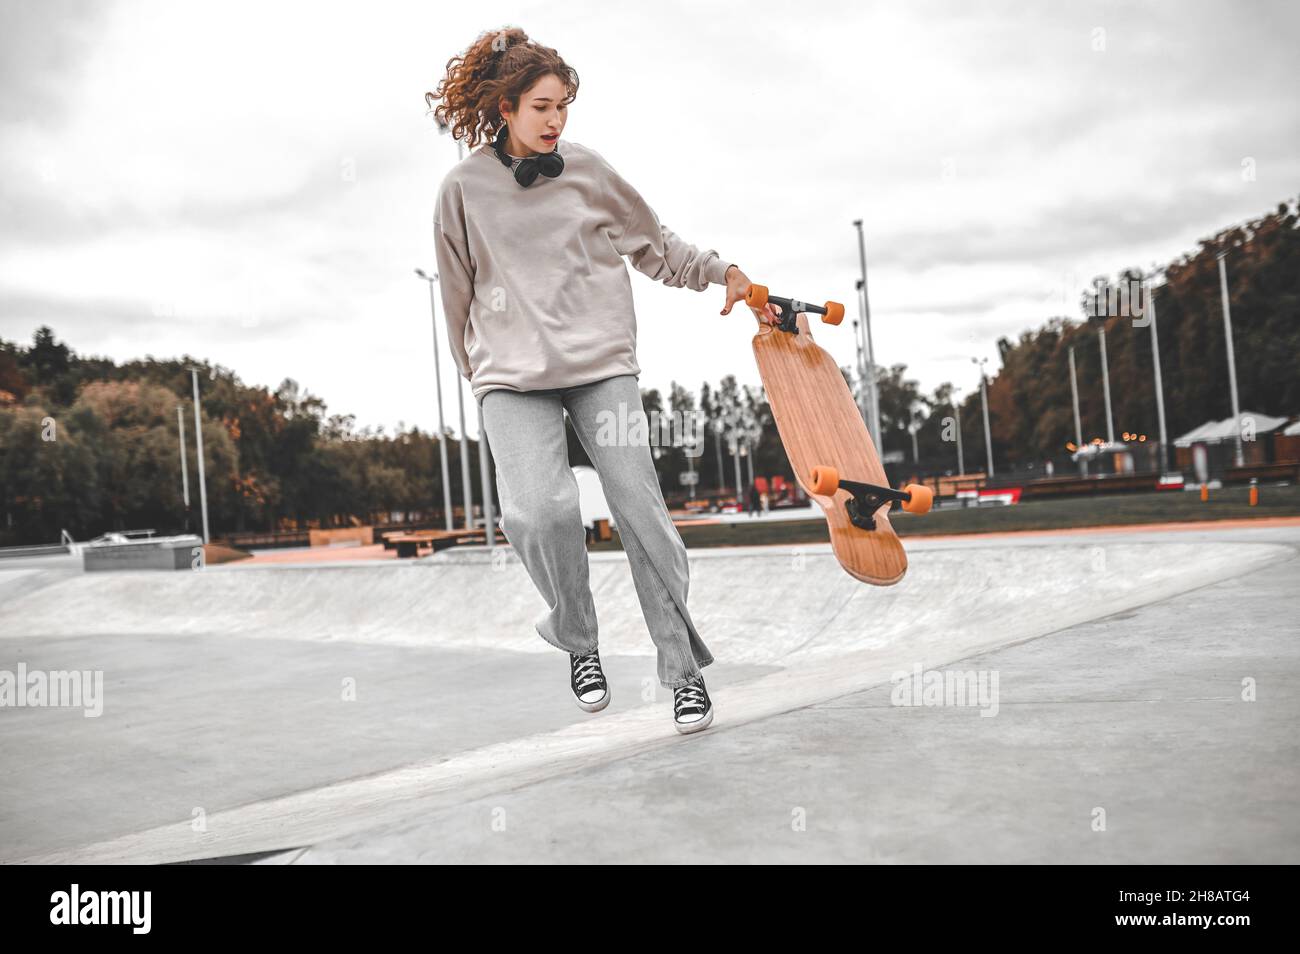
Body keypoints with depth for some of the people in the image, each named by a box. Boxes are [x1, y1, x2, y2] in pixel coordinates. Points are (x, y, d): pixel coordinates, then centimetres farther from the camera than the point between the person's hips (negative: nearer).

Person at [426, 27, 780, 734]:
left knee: (641, 510, -6)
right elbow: (458, 291, 13)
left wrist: (723, 272, 9)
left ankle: (683, 668, 7)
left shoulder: (586, 168, 7)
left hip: (602, 363, 2)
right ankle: (578, 641, 5)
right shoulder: (465, 187, 3)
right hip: (513, 376, -1)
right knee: (539, 509, -22)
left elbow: (653, 244, 18)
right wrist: (474, 368, 17)